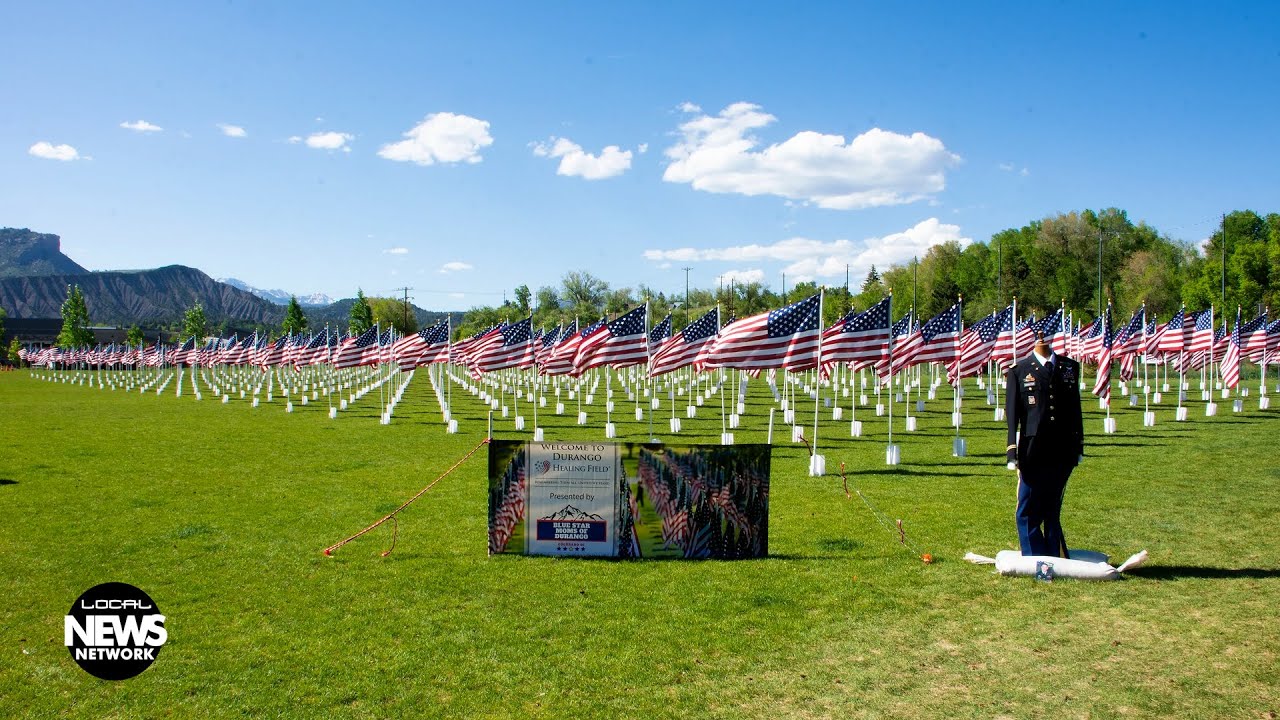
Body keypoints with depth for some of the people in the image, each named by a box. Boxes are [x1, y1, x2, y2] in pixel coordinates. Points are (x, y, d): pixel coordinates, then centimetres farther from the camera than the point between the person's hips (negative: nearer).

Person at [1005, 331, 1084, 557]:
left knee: (1053, 509, 13)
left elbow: (1075, 409, 12)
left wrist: (1078, 445, 9)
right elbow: (1012, 413, -1)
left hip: (1063, 453, 2)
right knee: (1029, 511, 3)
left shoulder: (1070, 367, 9)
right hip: (1033, 452, -2)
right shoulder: (1019, 370, 1)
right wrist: (1012, 451, -7)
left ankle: (1056, 560, 22)